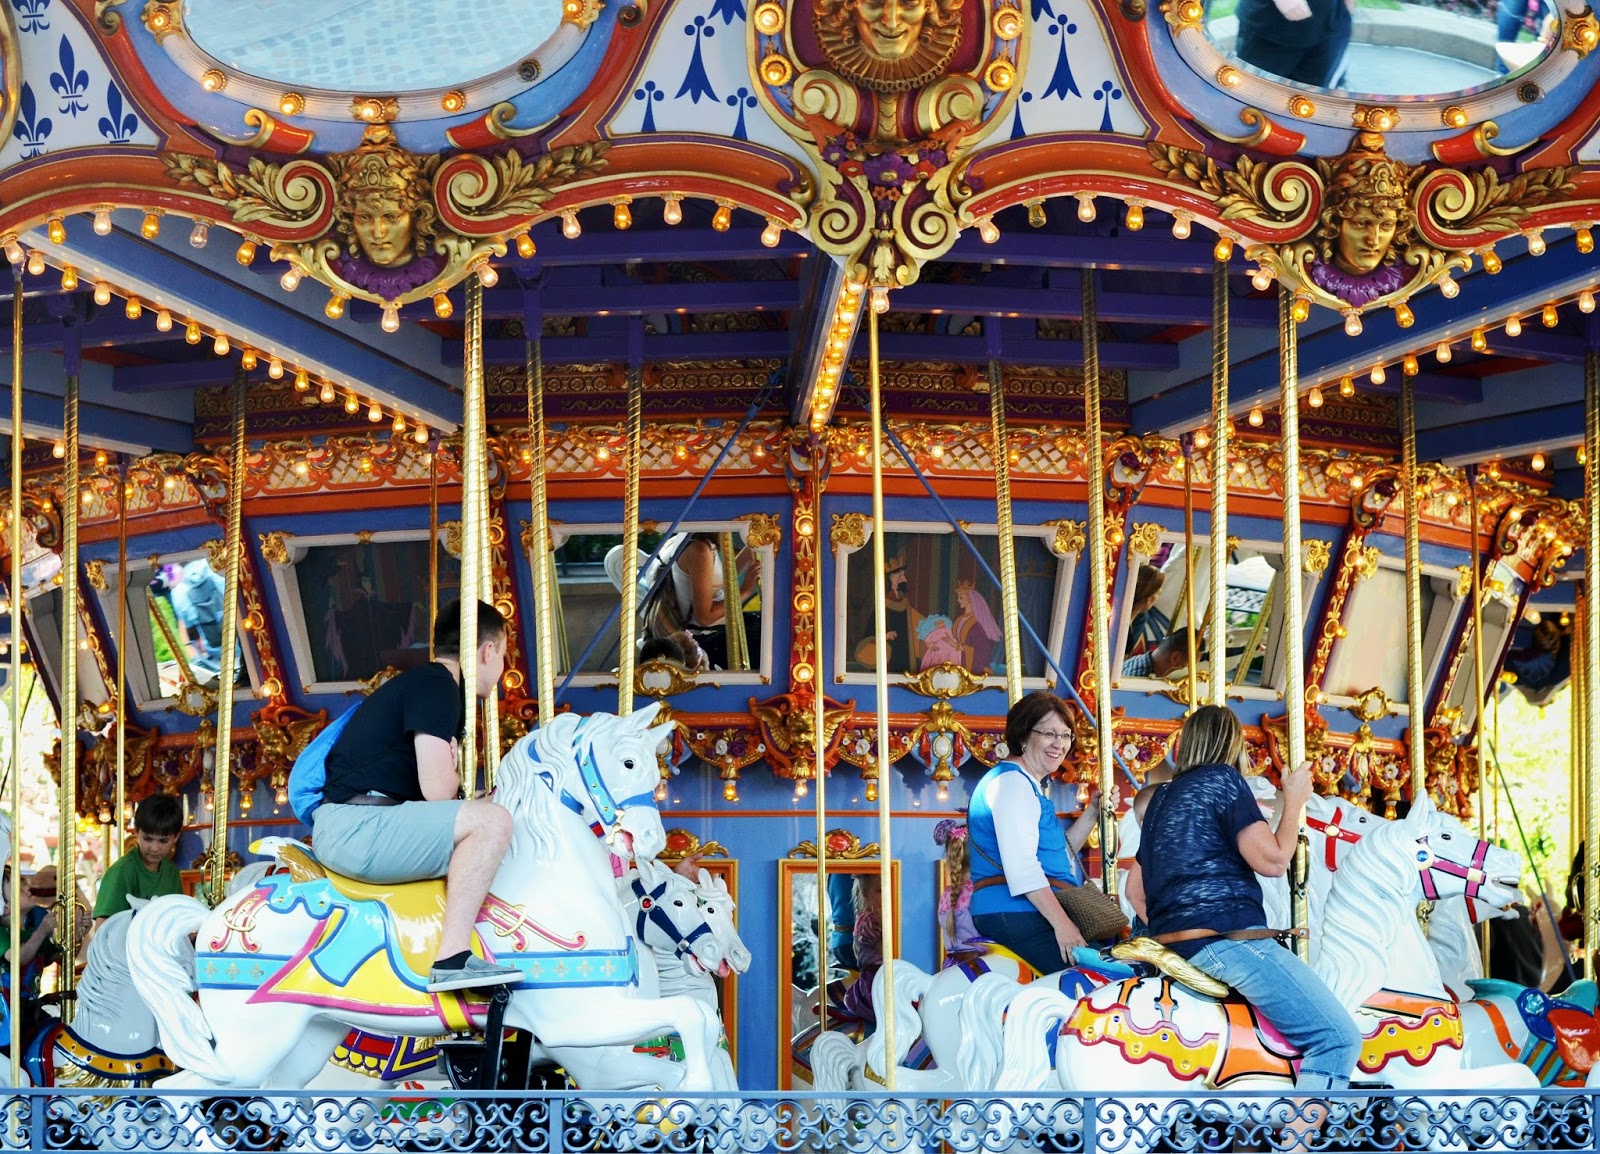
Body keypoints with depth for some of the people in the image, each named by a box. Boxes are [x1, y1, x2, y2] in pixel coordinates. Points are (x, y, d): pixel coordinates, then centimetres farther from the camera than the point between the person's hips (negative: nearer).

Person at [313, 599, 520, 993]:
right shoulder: (438, 685, -8)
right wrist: (453, 773, 5)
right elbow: (437, 790, -14)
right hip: (356, 828, -11)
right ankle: (452, 959, -31)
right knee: (491, 821, -22)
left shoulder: (419, 683, 23)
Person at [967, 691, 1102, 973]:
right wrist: (1062, 923, -24)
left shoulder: (1031, 786, 23)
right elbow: (1020, 865, -20)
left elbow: (1062, 852, 26)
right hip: (1017, 915, -11)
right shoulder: (1011, 781, -10)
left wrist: (1092, 812, 15)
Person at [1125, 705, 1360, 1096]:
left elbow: (1134, 890, 25)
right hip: (1227, 938, -9)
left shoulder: (1162, 796, 22)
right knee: (1337, 1038, -14)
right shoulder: (1222, 779, -2)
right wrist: (1294, 800, 4)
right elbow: (1272, 860, -9)